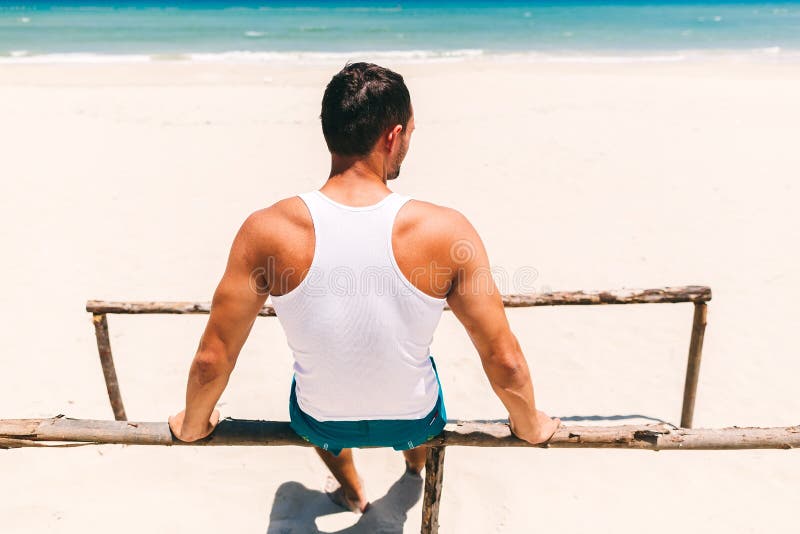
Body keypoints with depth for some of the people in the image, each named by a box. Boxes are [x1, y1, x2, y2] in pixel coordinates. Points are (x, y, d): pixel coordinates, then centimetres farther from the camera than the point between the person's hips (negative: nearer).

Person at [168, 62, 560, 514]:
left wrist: (193, 424, 8)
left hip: (322, 424, 1)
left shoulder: (268, 230, -24)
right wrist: (529, 425, 3)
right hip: (413, 421, 0)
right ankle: (417, 466, 68)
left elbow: (212, 360, -14)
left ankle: (353, 492, 61)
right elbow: (505, 361, -18)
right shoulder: (445, 230, -26)